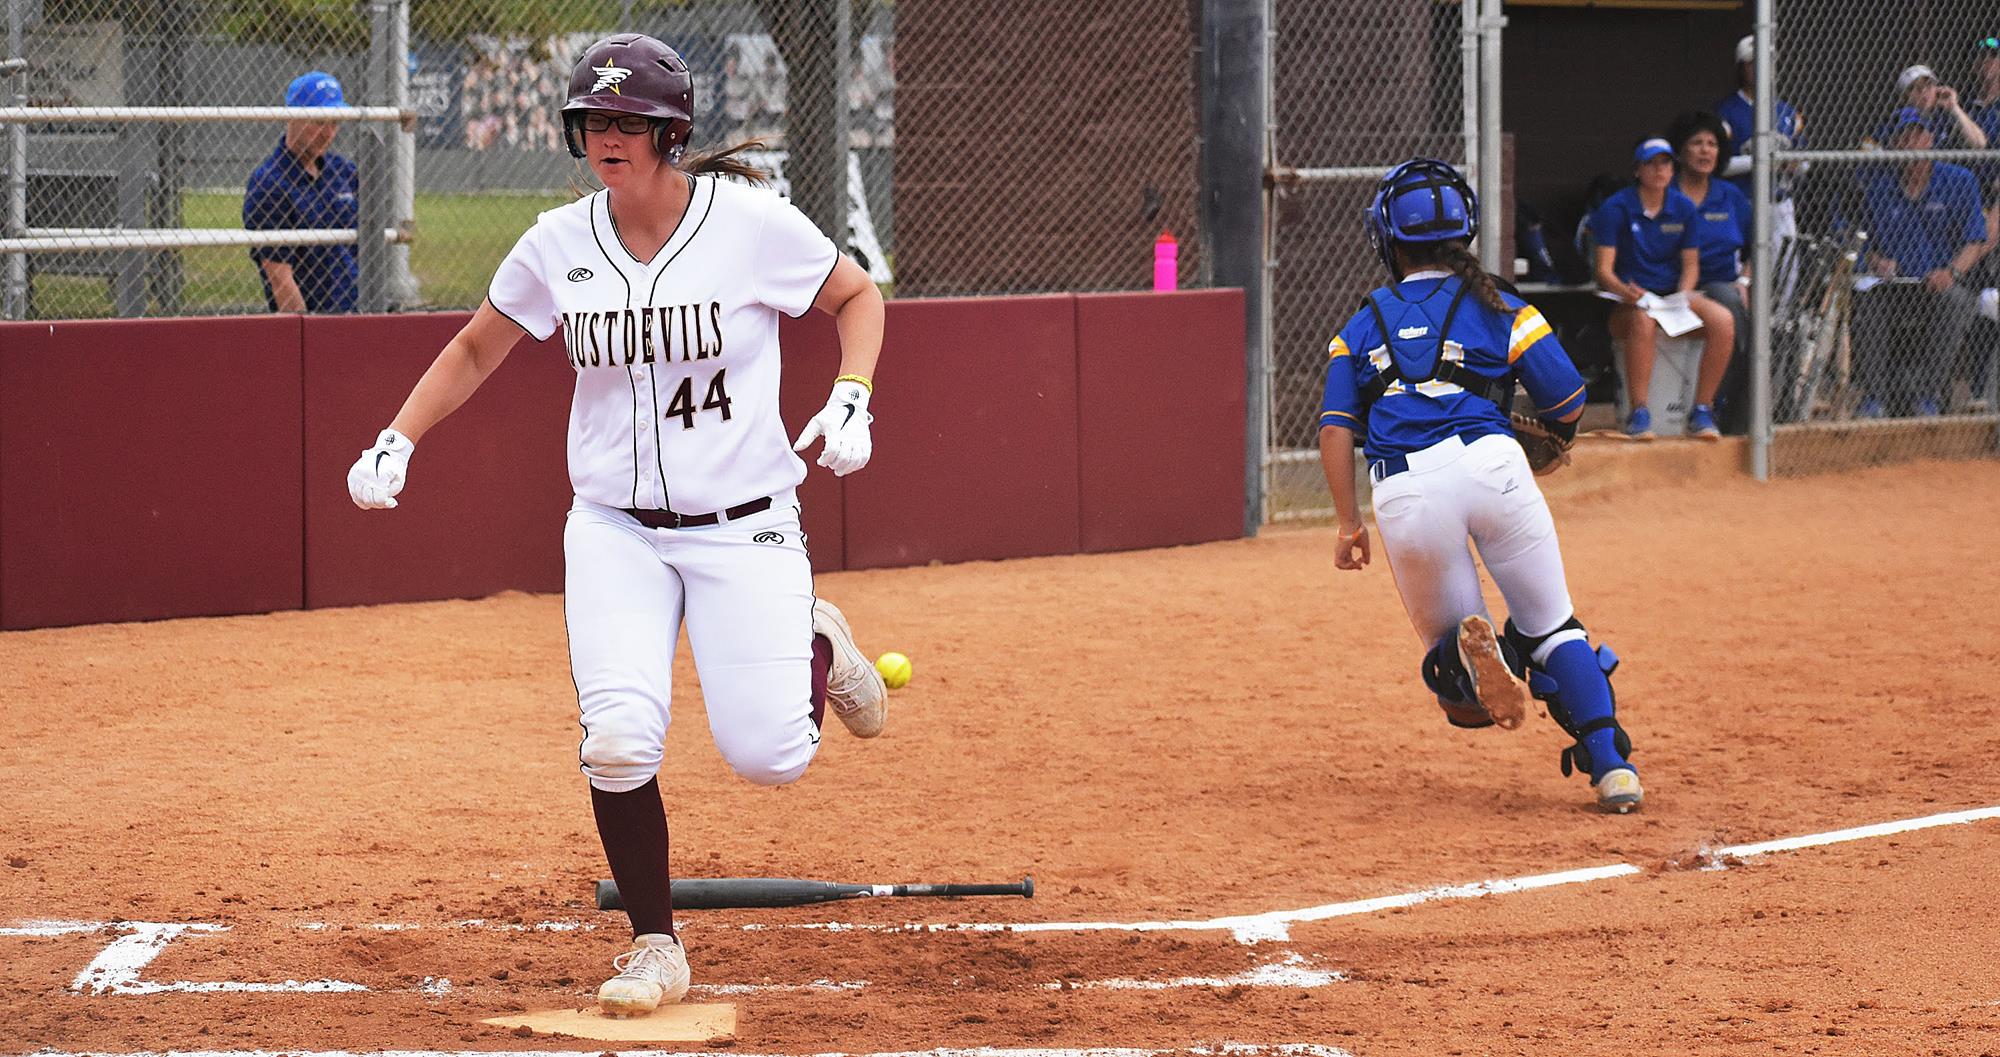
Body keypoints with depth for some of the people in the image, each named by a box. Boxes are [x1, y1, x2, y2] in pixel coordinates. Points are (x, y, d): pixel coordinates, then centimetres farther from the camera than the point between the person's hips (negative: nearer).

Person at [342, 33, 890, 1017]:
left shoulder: (752, 223, -11)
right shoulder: (557, 244, -3)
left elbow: (857, 295, 4)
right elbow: (474, 351, 12)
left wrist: (849, 402, -13)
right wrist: (396, 441, -1)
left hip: (743, 525, -2)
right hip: (613, 529, 2)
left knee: (765, 756, -8)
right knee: (619, 739, -17)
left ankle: (814, 649, 28)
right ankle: (655, 946, 3)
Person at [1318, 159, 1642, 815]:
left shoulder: (1362, 327, 21)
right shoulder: (1499, 310, 15)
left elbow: (1336, 427, 12)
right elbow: (1568, 408, 11)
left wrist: (1350, 526, 13)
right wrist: (1554, 444, 34)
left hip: (1403, 495, 1)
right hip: (1489, 463, -1)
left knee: (1442, 643, 14)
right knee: (1551, 625, 11)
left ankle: (1464, 659, -25)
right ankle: (1612, 767, -6)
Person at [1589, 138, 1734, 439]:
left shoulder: (1683, 208, 10)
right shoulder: (1615, 209, -4)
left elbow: (1690, 264, 13)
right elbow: (1604, 270, -8)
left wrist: (1684, 295, -9)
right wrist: (1625, 291, -30)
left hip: (1674, 294, 4)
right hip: (1628, 301, -4)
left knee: (1722, 320, -25)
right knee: (1643, 319, -41)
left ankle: (1701, 411, -18)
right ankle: (1639, 414, -35)